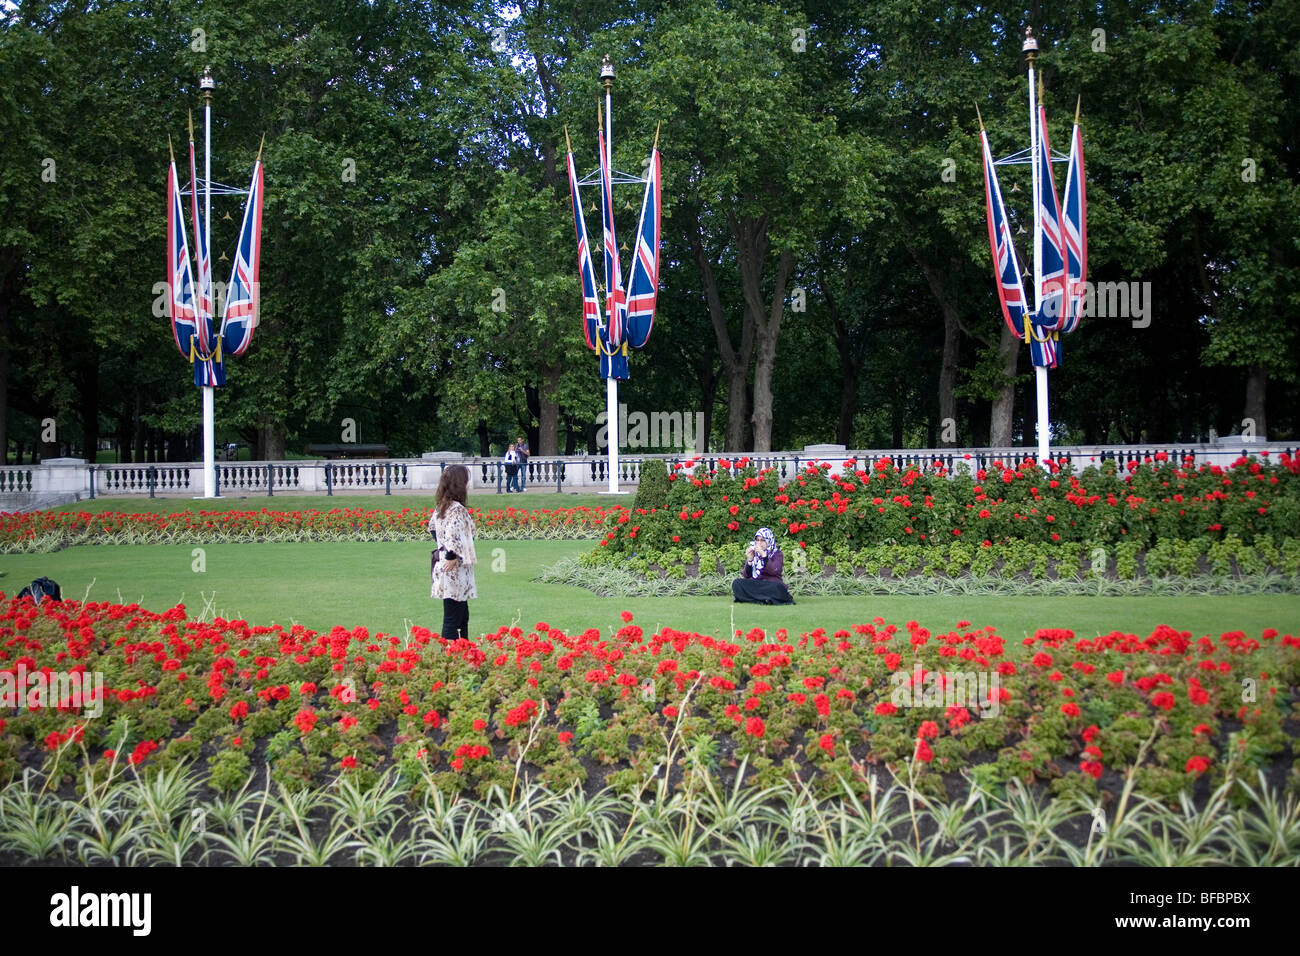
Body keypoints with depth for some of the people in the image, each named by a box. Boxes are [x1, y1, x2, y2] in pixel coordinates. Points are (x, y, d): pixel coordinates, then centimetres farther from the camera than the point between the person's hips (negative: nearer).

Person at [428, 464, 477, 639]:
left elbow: (432, 527, 24)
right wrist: (452, 557, -20)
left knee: (463, 617, 18)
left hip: (442, 565, 10)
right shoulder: (457, 509, -19)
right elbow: (453, 534, -32)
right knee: (452, 620, -5)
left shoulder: (441, 506, 9)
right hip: (455, 571, -10)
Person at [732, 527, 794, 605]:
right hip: (754, 585, 4)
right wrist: (749, 560, -11)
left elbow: (774, 571, -15)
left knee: (777, 587, -37)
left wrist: (764, 555, -22)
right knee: (736, 583, -25)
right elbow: (746, 576, 4)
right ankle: (766, 600, -30)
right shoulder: (752, 554, 13)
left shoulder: (777, 554, 4)